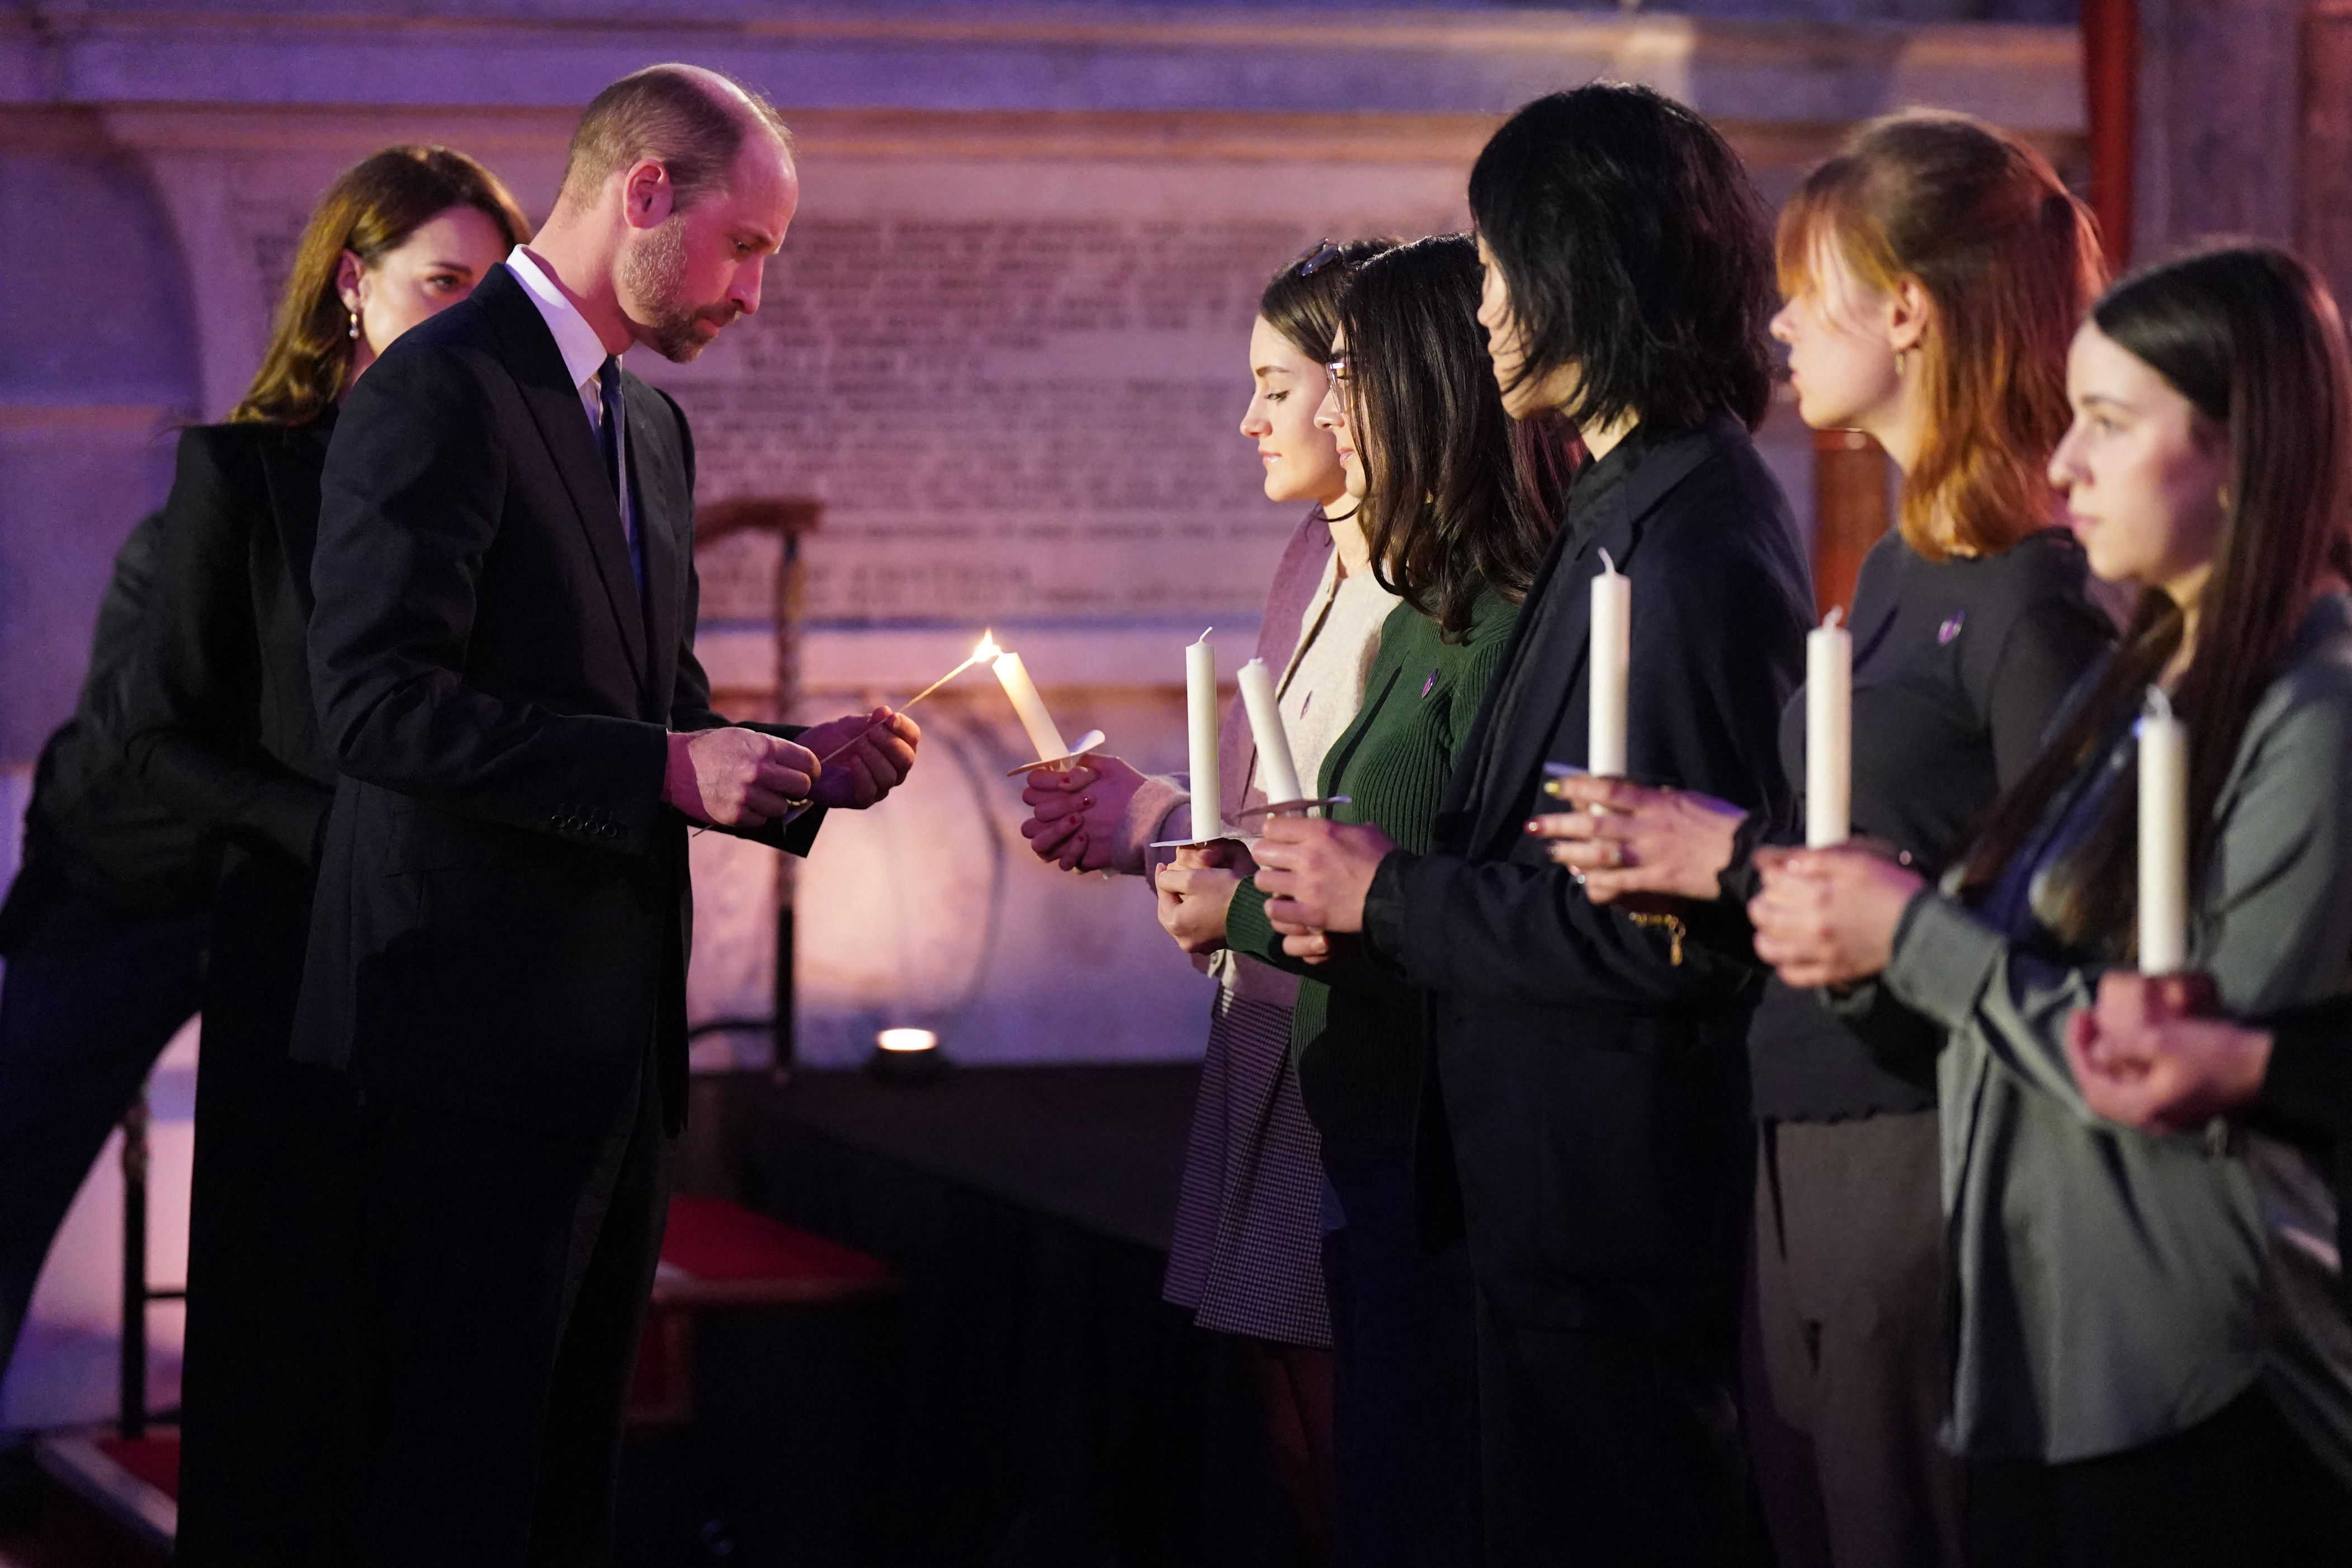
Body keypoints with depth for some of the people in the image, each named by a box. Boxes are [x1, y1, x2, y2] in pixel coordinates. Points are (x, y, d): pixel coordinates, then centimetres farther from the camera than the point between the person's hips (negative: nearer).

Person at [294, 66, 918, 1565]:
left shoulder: (651, 425, 17)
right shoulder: (442, 390, -12)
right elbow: (378, 700, -21)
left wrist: (800, 766, 5)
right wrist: (664, 769, -23)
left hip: (614, 1034, 9)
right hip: (476, 1033, -9)